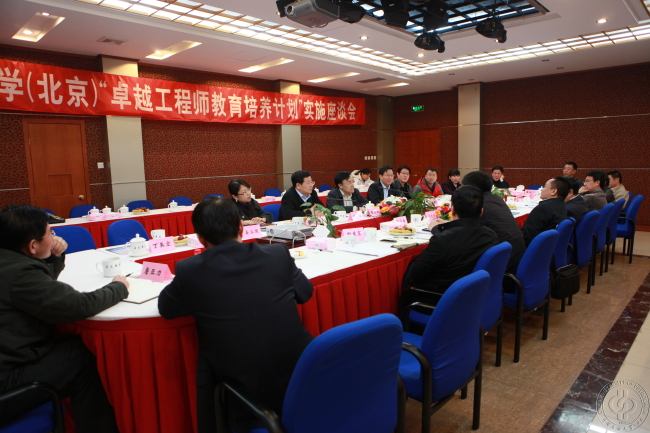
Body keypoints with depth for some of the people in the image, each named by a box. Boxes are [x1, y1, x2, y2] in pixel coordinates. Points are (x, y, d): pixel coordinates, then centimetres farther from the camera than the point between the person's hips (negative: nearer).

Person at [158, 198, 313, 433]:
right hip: (299, 380, 2)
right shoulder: (278, 254, -4)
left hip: (244, 399, -2)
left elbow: (165, 308, 10)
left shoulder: (191, 269, -9)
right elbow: (305, 292, 13)